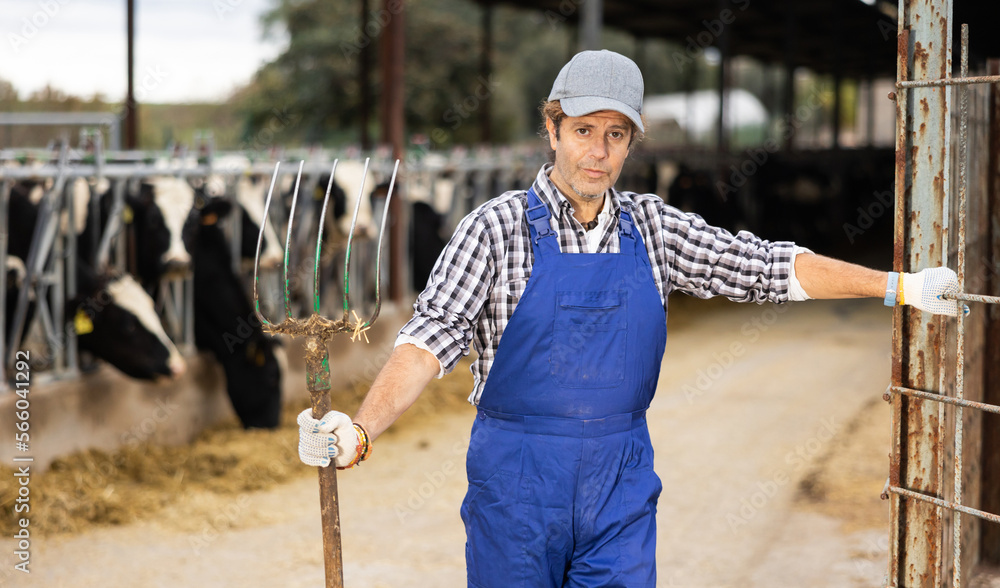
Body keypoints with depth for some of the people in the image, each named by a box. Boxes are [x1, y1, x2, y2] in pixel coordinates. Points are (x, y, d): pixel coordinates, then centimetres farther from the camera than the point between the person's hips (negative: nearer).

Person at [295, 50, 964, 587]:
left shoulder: (652, 227, 4)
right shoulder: (499, 228, -8)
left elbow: (769, 267, 9)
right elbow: (430, 342, -17)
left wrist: (898, 285, 8)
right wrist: (360, 430, -32)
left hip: (621, 480, 3)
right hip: (517, 483, -3)